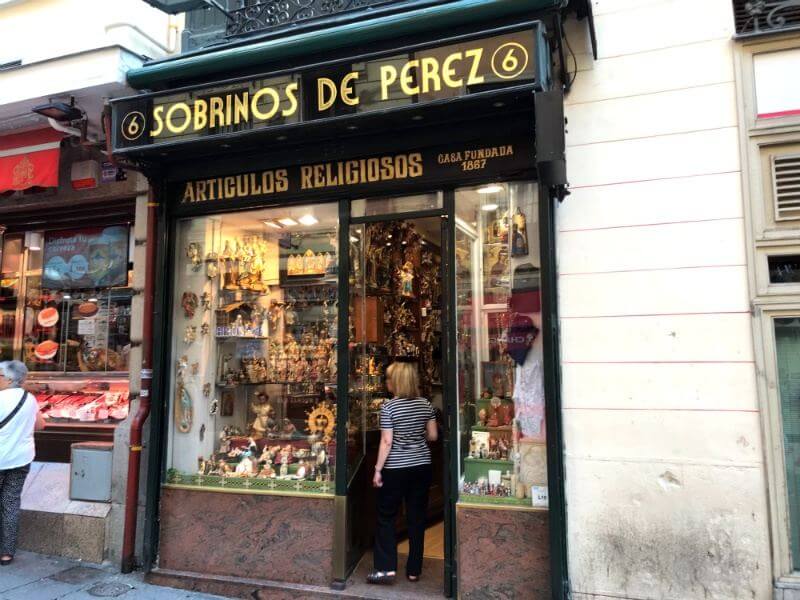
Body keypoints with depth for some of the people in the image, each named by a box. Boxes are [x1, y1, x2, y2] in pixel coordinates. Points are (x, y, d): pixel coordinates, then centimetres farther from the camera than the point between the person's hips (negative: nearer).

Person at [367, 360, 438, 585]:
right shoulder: (426, 405, 1)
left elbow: (387, 442, -14)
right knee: (417, 518, 11)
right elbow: (433, 436, 5)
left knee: (386, 517, 10)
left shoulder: (389, 407, -13)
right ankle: (414, 570, 19)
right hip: (422, 467, 5)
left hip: (396, 469, -4)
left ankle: (387, 568, 8)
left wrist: (378, 469, -8)